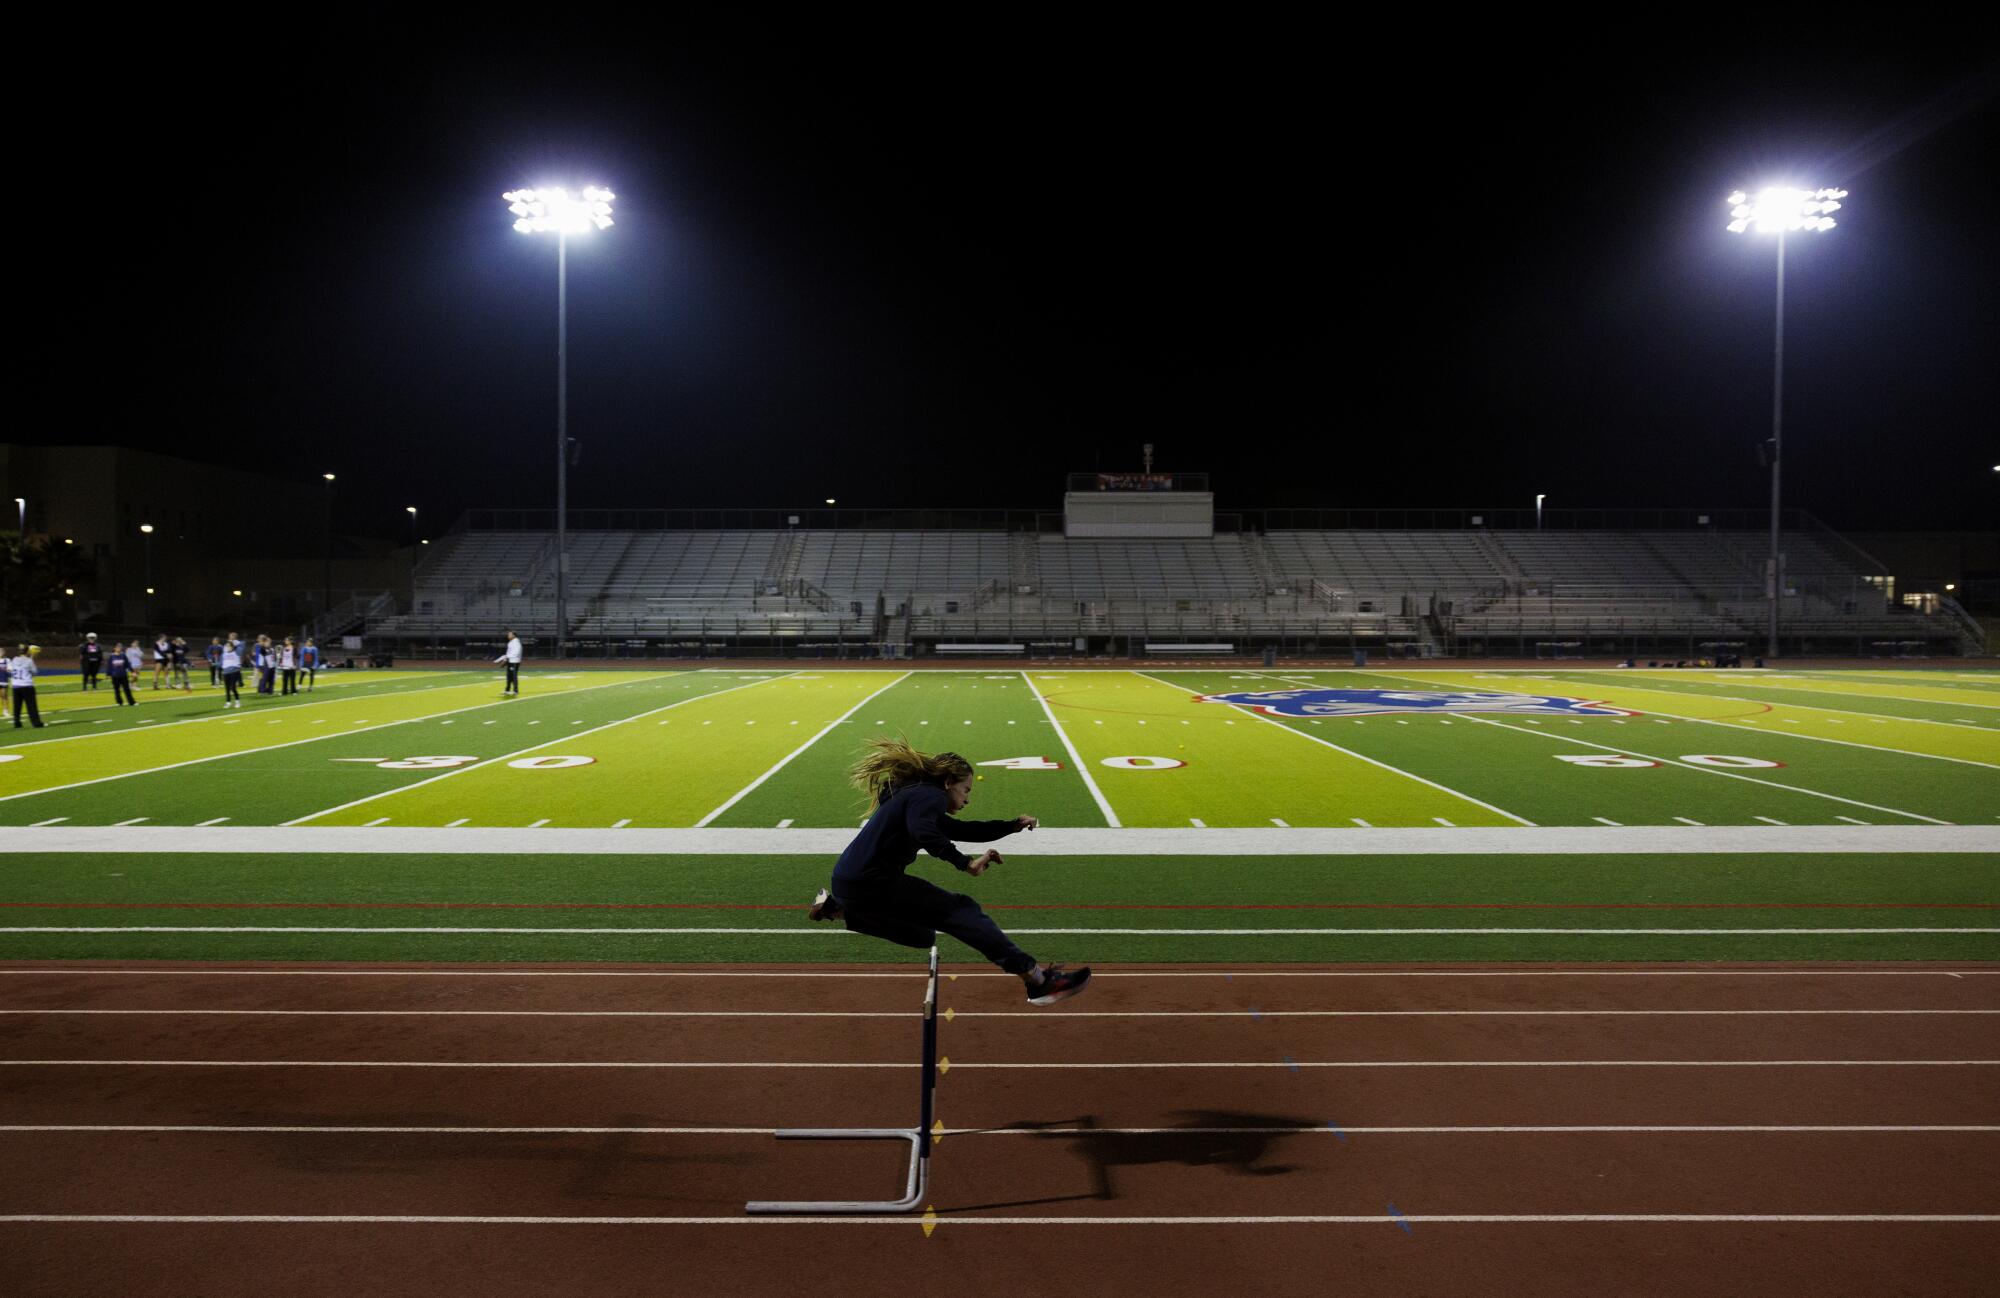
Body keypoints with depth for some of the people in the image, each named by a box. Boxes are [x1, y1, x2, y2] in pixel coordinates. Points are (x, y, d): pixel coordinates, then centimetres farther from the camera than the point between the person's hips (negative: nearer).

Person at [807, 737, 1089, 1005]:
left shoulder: (916, 795, 22)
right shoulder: (930, 796, -8)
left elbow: (962, 830, 28)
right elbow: (923, 833, -30)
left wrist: (1013, 825, 22)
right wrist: (965, 863, -31)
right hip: (870, 883, -10)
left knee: (923, 937, 27)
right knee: (960, 909, -10)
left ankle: (836, 908, 21)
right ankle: (1036, 979, -17)